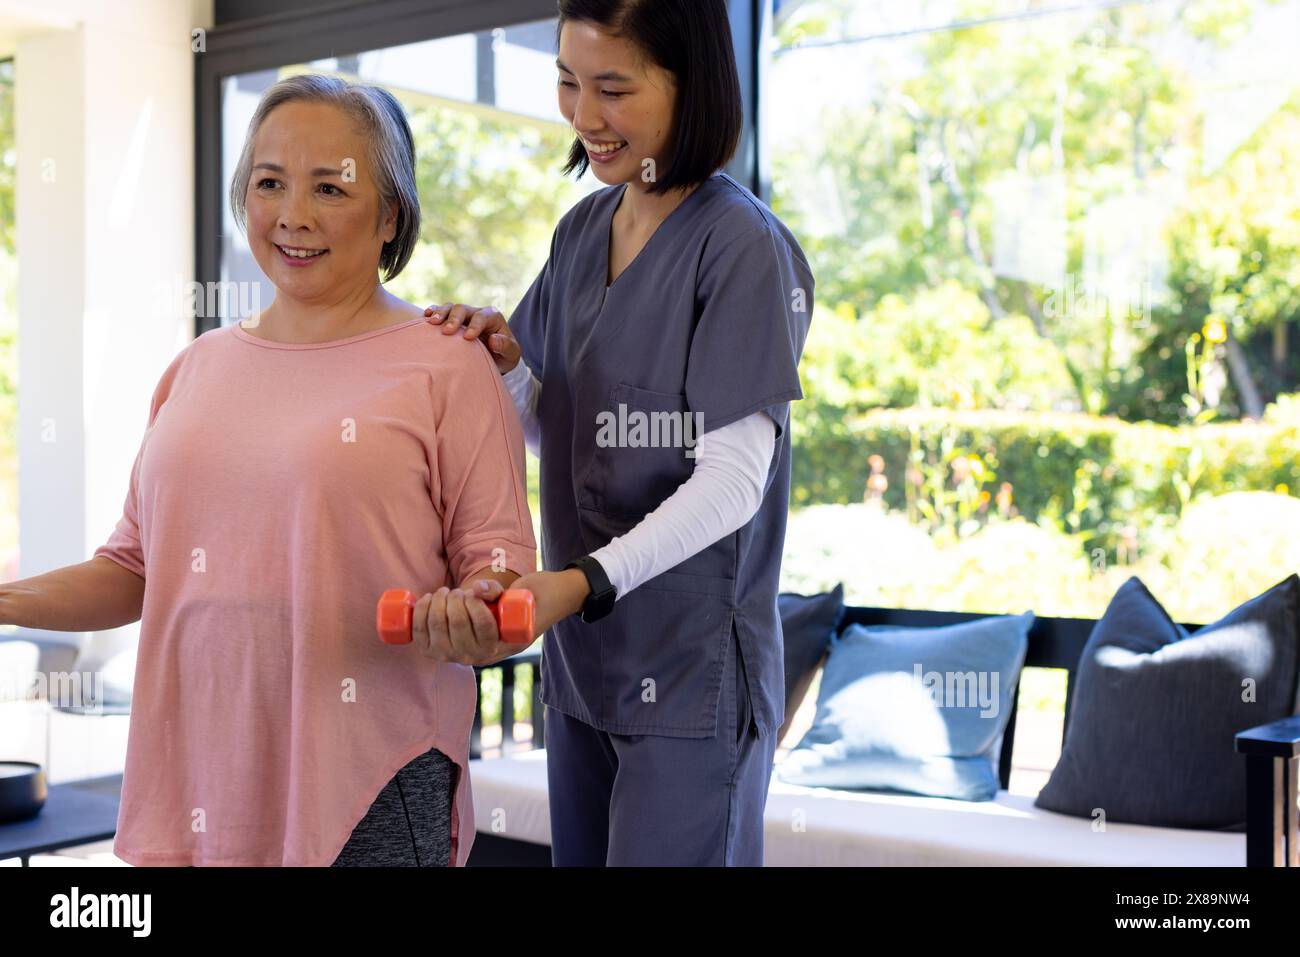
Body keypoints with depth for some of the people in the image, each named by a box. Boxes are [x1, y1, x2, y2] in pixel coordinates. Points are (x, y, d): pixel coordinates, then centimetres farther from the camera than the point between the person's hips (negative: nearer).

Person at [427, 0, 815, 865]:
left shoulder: (742, 247, -13)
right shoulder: (581, 231, 9)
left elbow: (731, 480, -19)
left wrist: (586, 581, -30)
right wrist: (504, 366, -6)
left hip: (691, 674, -6)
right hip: (580, 661, 7)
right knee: (579, 852, 15)